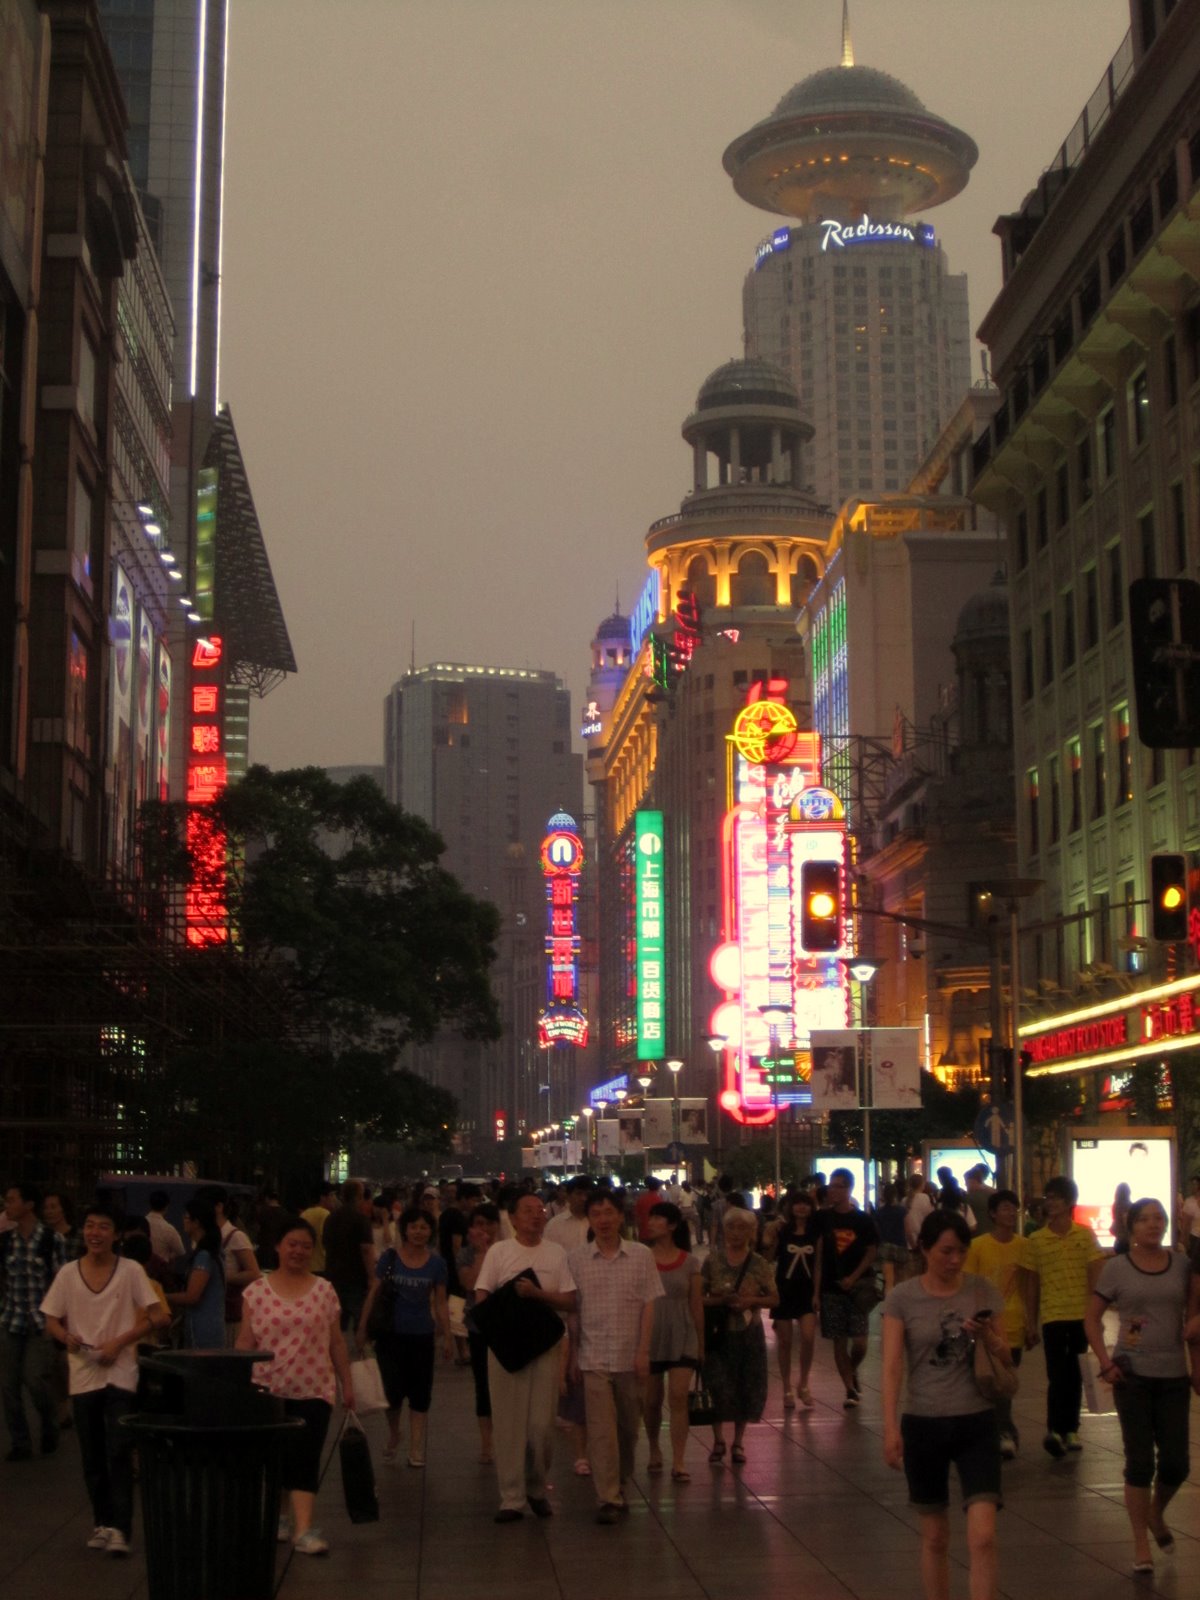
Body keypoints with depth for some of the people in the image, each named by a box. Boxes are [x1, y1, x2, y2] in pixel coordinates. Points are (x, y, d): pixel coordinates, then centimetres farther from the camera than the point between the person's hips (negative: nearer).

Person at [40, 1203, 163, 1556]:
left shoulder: (130, 1271, -3)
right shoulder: (68, 1273, 3)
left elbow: (152, 1317, -2)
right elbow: (51, 1321, 8)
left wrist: (118, 1343, -13)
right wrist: (67, 1337, -13)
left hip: (120, 1373, -3)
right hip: (83, 1374, 3)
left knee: (119, 1453, -9)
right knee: (91, 1457, 9)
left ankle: (120, 1528, -8)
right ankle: (101, 1522, 21)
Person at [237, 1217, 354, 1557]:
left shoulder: (325, 1291, 4)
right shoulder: (256, 1291, 2)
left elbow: (336, 1342, 8)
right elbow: (245, 1342, 4)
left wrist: (347, 1383, 7)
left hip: (312, 1391, 0)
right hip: (268, 1390, 1)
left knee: (305, 1461, -8)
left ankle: (303, 1529, -12)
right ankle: (276, 1515, 31)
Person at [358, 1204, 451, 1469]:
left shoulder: (436, 1264, 1)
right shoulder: (389, 1258, -3)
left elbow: (440, 1304, 7)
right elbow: (373, 1294, 0)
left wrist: (447, 1337, 4)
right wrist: (362, 1328, -3)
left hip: (421, 1336, 1)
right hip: (391, 1334, -1)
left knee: (420, 1394, 2)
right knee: (393, 1390, -5)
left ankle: (416, 1450, 11)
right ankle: (393, 1435, 24)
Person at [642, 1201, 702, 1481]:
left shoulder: (689, 1263, 0)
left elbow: (697, 1305, 5)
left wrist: (701, 1344, 7)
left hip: (681, 1338, -1)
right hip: (650, 1338, 1)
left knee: (678, 1397, -11)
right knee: (651, 1400, 9)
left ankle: (678, 1462, -9)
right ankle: (654, 1450, 32)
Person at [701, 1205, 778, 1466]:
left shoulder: (759, 1265, 0)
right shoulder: (713, 1260, -1)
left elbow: (774, 1298, 3)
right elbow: (699, 1295, 0)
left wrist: (752, 1301, -14)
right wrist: (719, 1300, -18)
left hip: (748, 1333, 1)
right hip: (718, 1332, -1)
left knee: (746, 1387, 6)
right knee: (718, 1385, -6)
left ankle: (738, 1441, 20)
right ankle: (718, 1440, 10)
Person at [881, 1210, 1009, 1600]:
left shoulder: (982, 1292, 0)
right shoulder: (902, 1298, -4)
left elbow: (1006, 1358, 7)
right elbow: (892, 1365, -8)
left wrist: (988, 1337, -14)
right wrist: (890, 1428, -18)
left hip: (976, 1424, 0)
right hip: (923, 1424, 0)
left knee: (982, 1538, -11)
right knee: (935, 1538, 11)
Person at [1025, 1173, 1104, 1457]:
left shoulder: (1085, 1235, 0)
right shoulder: (1036, 1239, 2)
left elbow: (1095, 1277, 2)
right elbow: (1033, 1283, 7)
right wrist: (1032, 1323, 8)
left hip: (1081, 1316, 1)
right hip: (1052, 1316, -1)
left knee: (1073, 1374, 10)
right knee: (1057, 1374, -10)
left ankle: (1070, 1429, 22)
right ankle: (1055, 1431, -13)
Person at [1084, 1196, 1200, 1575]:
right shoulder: (1116, 1268, -3)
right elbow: (1092, 1318, 2)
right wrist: (1105, 1362, -8)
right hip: (1132, 1374, -2)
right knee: (1140, 1462, -1)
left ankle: (1156, 1513, 35)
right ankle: (1141, 1547, 8)